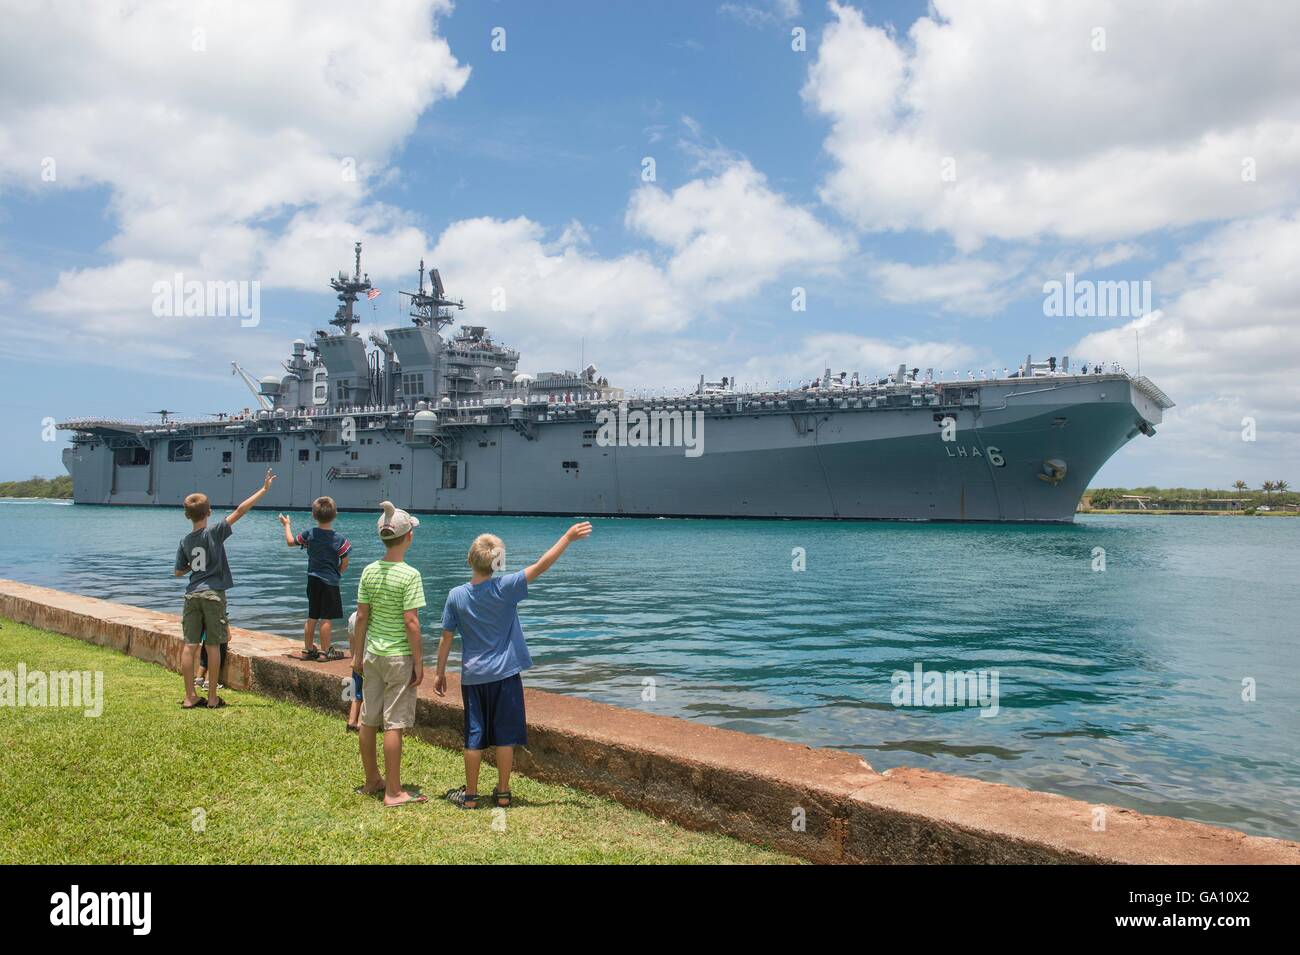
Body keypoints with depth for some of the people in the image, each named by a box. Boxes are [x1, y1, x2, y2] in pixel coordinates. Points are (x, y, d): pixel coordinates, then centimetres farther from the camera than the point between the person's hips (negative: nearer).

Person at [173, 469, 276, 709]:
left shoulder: (185, 541, 6)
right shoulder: (214, 532, -7)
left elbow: (178, 572, 14)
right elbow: (240, 510, -12)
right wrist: (264, 489, -10)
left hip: (192, 595, 4)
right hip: (213, 594, -4)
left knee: (190, 645, 5)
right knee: (213, 646, 3)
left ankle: (190, 696, 8)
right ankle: (213, 697, 8)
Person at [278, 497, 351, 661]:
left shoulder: (309, 535, -1)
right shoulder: (340, 539, -11)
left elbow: (290, 542, 15)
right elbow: (344, 564, -7)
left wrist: (287, 525, 30)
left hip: (313, 581, 5)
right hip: (330, 581, -5)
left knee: (312, 617, 15)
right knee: (327, 618, -1)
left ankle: (308, 649, 23)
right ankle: (325, 652, 2)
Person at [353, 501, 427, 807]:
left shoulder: (369, 572, 2)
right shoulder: (409, 575, -16)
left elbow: (361, 617, 6)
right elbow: (411, 623, -17)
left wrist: (359, 654, 17)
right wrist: (419, 662, -9)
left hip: (372, 654, 6)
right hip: (399, 657, -6)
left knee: (368, 720, 14)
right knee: (393, 724, 0)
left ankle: (372, 781, 29)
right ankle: (393, 791, 8)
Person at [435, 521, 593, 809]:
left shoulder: (456, 596, -5)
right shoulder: (505, 588, -13)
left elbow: (446, 638, 1)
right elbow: (541, 566, -14)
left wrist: (440, 673, 12)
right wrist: (569, 536, -10)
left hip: (472, 677, 2)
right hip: (505, 674, -2)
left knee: (474, 737, 9)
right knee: (504, 736, 8)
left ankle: (470, 795, 18)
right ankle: (503, 793, 17)